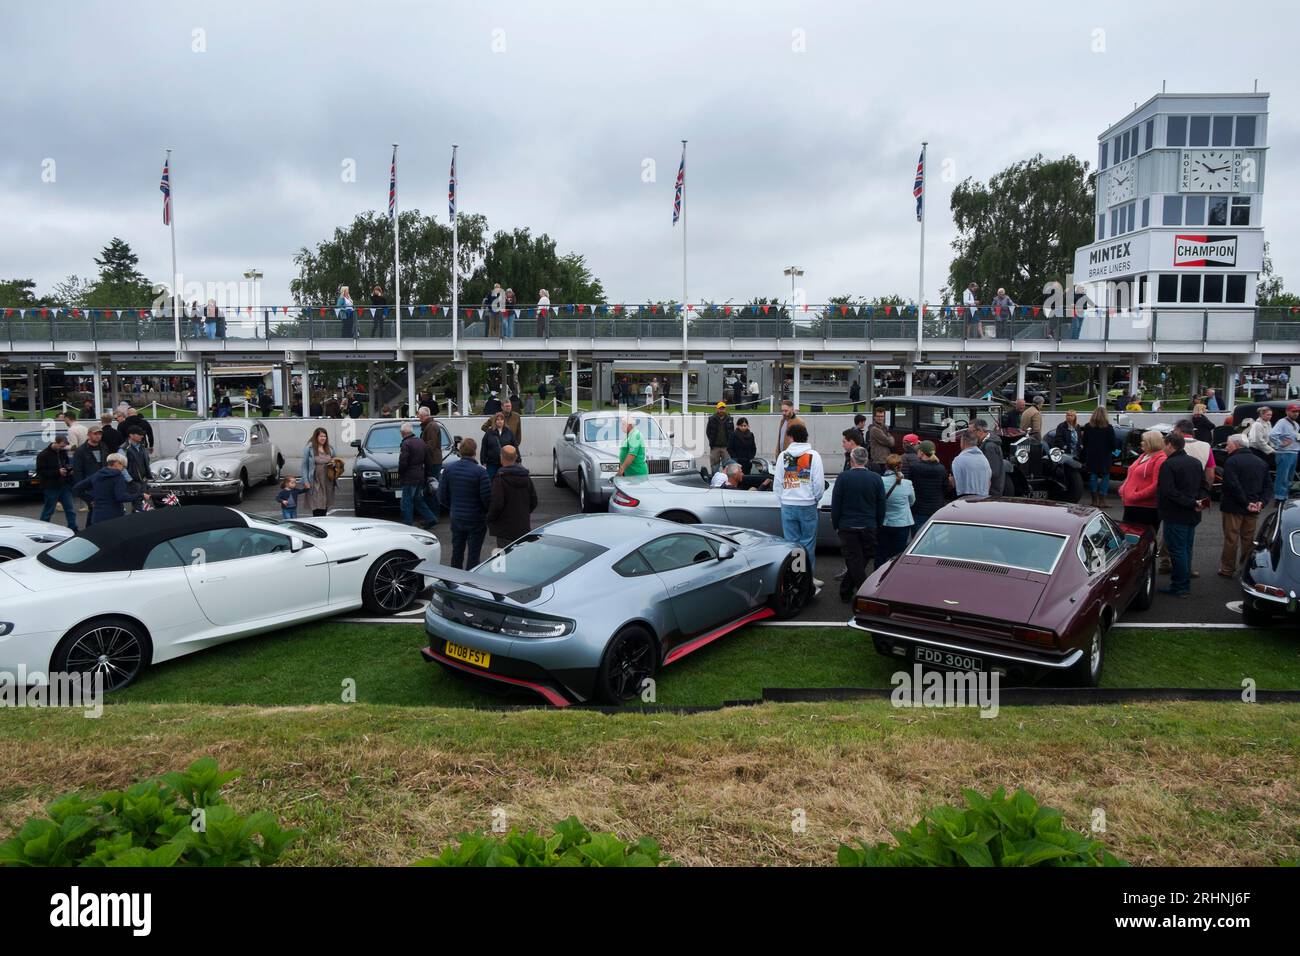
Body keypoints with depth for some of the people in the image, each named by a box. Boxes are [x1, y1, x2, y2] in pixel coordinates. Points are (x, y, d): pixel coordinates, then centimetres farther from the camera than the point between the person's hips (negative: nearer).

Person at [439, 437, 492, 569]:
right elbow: (487, 497, -18)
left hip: (456, 518, 5)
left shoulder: (449, 469, -4)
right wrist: (488, 512, 2)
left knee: (457, 552, 18)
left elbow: (442, 496, 1)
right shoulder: (480, 472, -18)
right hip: (476, 519, -4)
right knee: (474, 554, 6)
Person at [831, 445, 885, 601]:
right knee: (862, 560, 13)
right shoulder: (876, 479, 0)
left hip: (847, 527, -2)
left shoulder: (843, 478, -8)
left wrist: (836, 525, 5)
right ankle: (846, 591, 18)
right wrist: (878, 525, 14)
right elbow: (881, 506, 5)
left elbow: (835, 505, -5)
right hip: (869, 527, 2)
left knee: (854, 561, 3)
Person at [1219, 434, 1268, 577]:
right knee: (1249, 539, 15)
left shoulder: (1231, 462, -14)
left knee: (1231, 539, 0)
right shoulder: (1261, 462, 12)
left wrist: (1245, 503, -16)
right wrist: (1261, 502, 0)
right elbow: (1266, 486, 10)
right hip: (1253, 510, 6)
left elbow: (1233, 486, -22)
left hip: (1233, 508, -6)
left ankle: (1227, 569, 4)